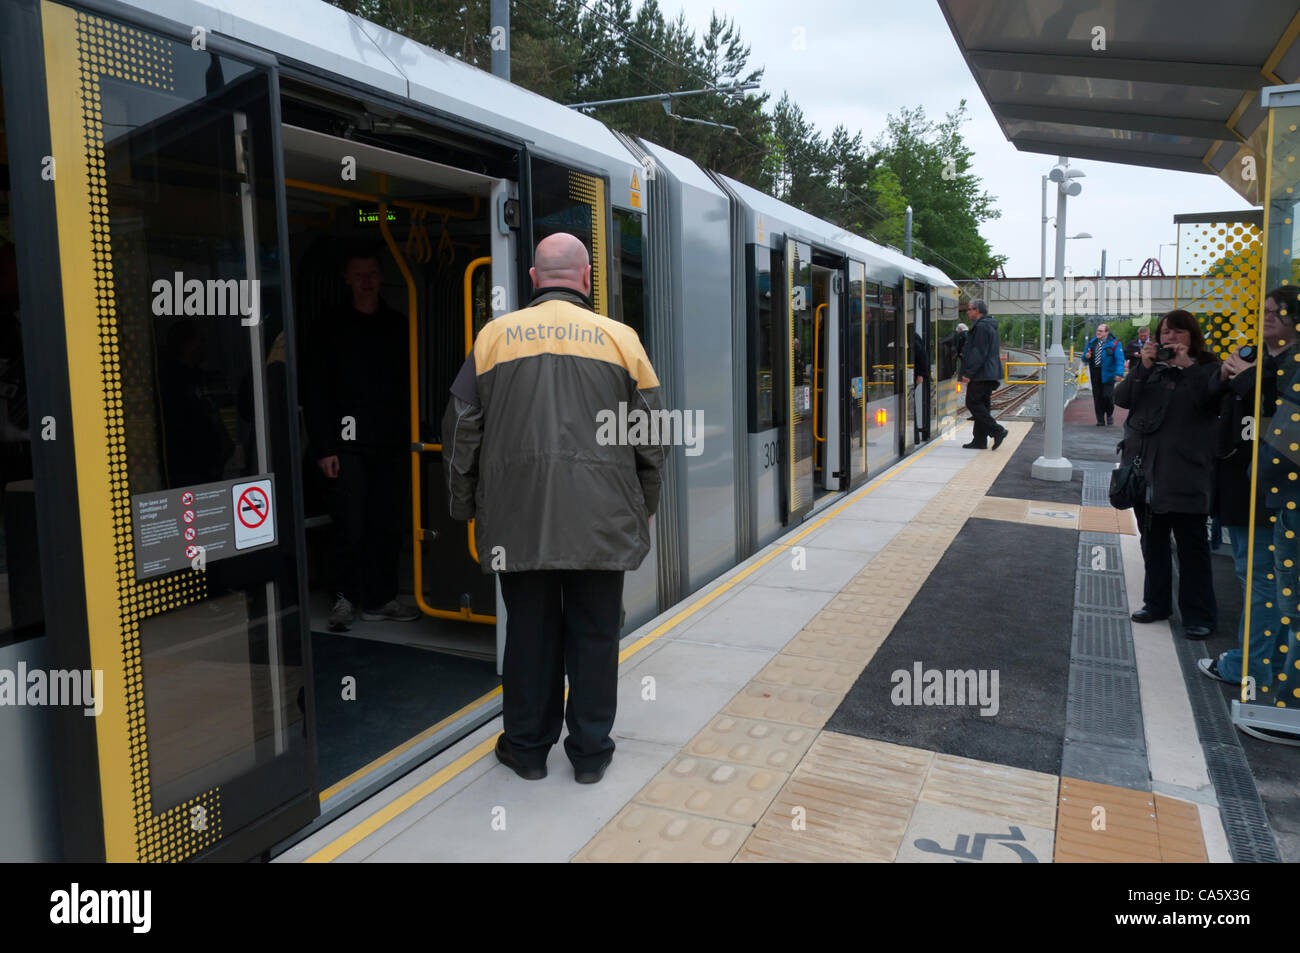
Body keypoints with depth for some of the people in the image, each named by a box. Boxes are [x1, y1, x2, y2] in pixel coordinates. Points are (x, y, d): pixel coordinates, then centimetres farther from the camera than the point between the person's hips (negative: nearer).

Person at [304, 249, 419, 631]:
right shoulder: (330, 327, 4)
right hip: (348, 445, -3)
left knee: (386, 527, 4)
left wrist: (410, 440, 9)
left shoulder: (398, 326, 15)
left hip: (391, 445, 3)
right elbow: (316, 394, 0)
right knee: (350, 528, -5)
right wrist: (324, 448, -8)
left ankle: (379, 600, 15)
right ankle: (345, 597, 12)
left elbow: (409, 389, 16)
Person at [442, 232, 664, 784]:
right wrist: (646, 506, 17)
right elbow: (649, 433, 6)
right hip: (602, 520, 0)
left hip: (518, 518, 1)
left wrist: (464, 506, 17)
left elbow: (462, 429, 7)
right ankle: (590, 753, 22)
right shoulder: (619, 338, 2)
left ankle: (526, 747, 26)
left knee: (528, 630, 12)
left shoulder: (494, 336, 4)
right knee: (594, 633, 10)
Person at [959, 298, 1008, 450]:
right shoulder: (990, 326, 20)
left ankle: (997, 431, -11)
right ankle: (980, 440, 10)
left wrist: (969, 373, -20)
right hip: (989, 375, 10)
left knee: (973, 403, -7)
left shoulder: (981, 326, -13)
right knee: (982, 405, 9)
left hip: (981, 375, -10)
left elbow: (979, 353, -20)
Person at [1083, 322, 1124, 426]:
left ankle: (1109, 415, 18)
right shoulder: (1092, 343, 12)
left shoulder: (1114, 344, -4)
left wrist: (1119, 373, -23)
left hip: (1107, 374, -4)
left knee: (1107, 396, -9)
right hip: (1095, 374, 4)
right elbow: (1085, 359, 18)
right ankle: (1100, 420, 13)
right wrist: (1086, 357, -8)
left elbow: (1119, 359, -11)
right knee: (1097, 398, 5)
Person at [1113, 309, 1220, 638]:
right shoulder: (1151, 367, 12)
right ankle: (1156, 603, 26)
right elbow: (1122, 398, 0)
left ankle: (1198, 615, 8)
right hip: (1145, 467, 5)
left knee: (1191, 542, -1)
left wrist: (1187, 366, -18)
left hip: (1184, 472, -4)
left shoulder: (1206, 368, 2)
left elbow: (1209, 400, -16)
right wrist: (1143, 367, -11)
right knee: (1152, 539, 13)